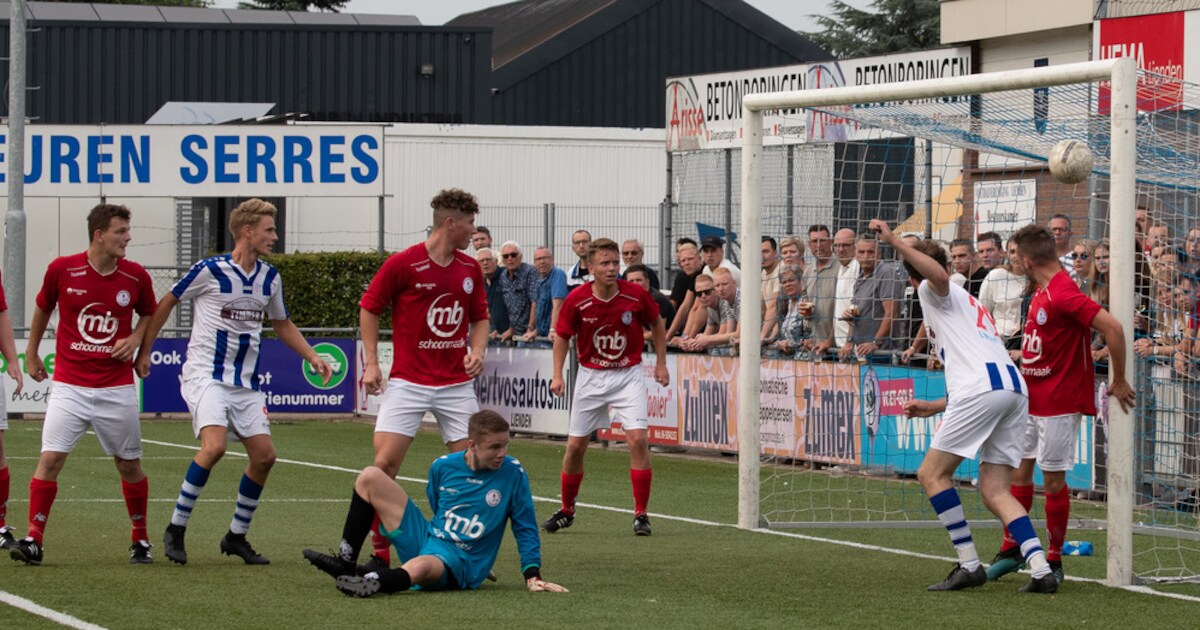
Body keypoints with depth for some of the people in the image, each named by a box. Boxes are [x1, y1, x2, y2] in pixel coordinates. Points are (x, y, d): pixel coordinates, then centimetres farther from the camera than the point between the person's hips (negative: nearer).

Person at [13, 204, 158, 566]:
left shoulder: (135, 276, -2)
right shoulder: (62, 269, -6)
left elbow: (149, 314, 17)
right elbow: (42, 307, 13)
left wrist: (135, 338, -3)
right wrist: (32, 354, 21)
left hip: (117, 388, 1)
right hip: (69, 384, -1)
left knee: (129, 465, 7)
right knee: (50, 458, -12)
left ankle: (140, 539, 23)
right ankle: (34, 539, -7)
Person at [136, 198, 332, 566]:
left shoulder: (269, 278, 7)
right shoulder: (210, 271, -11)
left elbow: (282, 325, 23)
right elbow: (167, 303, 2)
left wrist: (312, 357, 10)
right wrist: (144, 352, 3)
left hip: (245, 382, 7)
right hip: (206, 375, -7)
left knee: (264, 456, 0)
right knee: (215, 445, -26)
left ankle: (236, 537, 17)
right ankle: (176, 529, -13)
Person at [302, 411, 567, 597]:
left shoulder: (512, 473, -9)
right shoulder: (443, 467, 0)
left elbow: (525, 527, -2)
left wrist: (533, 575, -8)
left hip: (460, 564, -5)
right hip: (424, 538, 5)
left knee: (421, 567, -44)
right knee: (370, 477, -4)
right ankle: (345, 563, -8)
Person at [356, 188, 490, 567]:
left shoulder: (471, 269, 8)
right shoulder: (402, 264, -8)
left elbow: (479, 318, 20)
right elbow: (369, 309, 1)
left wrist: (477, 351, 1)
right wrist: (371, 363, -5)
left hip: (457, 384, 4)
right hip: (408, 382, -4)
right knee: (385, 464, -12)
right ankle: (379, 554, -3)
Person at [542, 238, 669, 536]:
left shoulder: (636, 295, -13)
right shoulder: (577, 300, -13)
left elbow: (657, 324, 7)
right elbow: (562, 336, 3)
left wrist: (661, 364, 5)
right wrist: (557, 374, -6)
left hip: (628, 375, -1)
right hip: (590, 375, 1)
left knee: (638, 439, -17)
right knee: (575, 445, 4)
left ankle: (641, 514, -8)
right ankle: (567, 511, 25)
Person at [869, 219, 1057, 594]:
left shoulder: (933, 291, 11)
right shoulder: (968, 304, 37)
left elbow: (938, 273, -18)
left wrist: (894, 241, -16)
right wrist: (935, 407, 39)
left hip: (982, 387, -9)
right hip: (1014, 385, 9)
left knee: (932, 473, 1)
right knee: (994, 492, 7)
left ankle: (969, 565, -4)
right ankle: (1041, 570, -9)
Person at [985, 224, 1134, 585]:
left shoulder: (1062, 294, -22)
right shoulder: (1041, 291, 8)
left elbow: (1113, 328, -27)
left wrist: (1119, 382, -20)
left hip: (1058, 403, -9)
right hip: (1031, 399, 9)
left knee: (1053, 478, -2)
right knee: (1019, 470, 12)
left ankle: (1054, 562, 8)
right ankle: (1011, 549, 21)